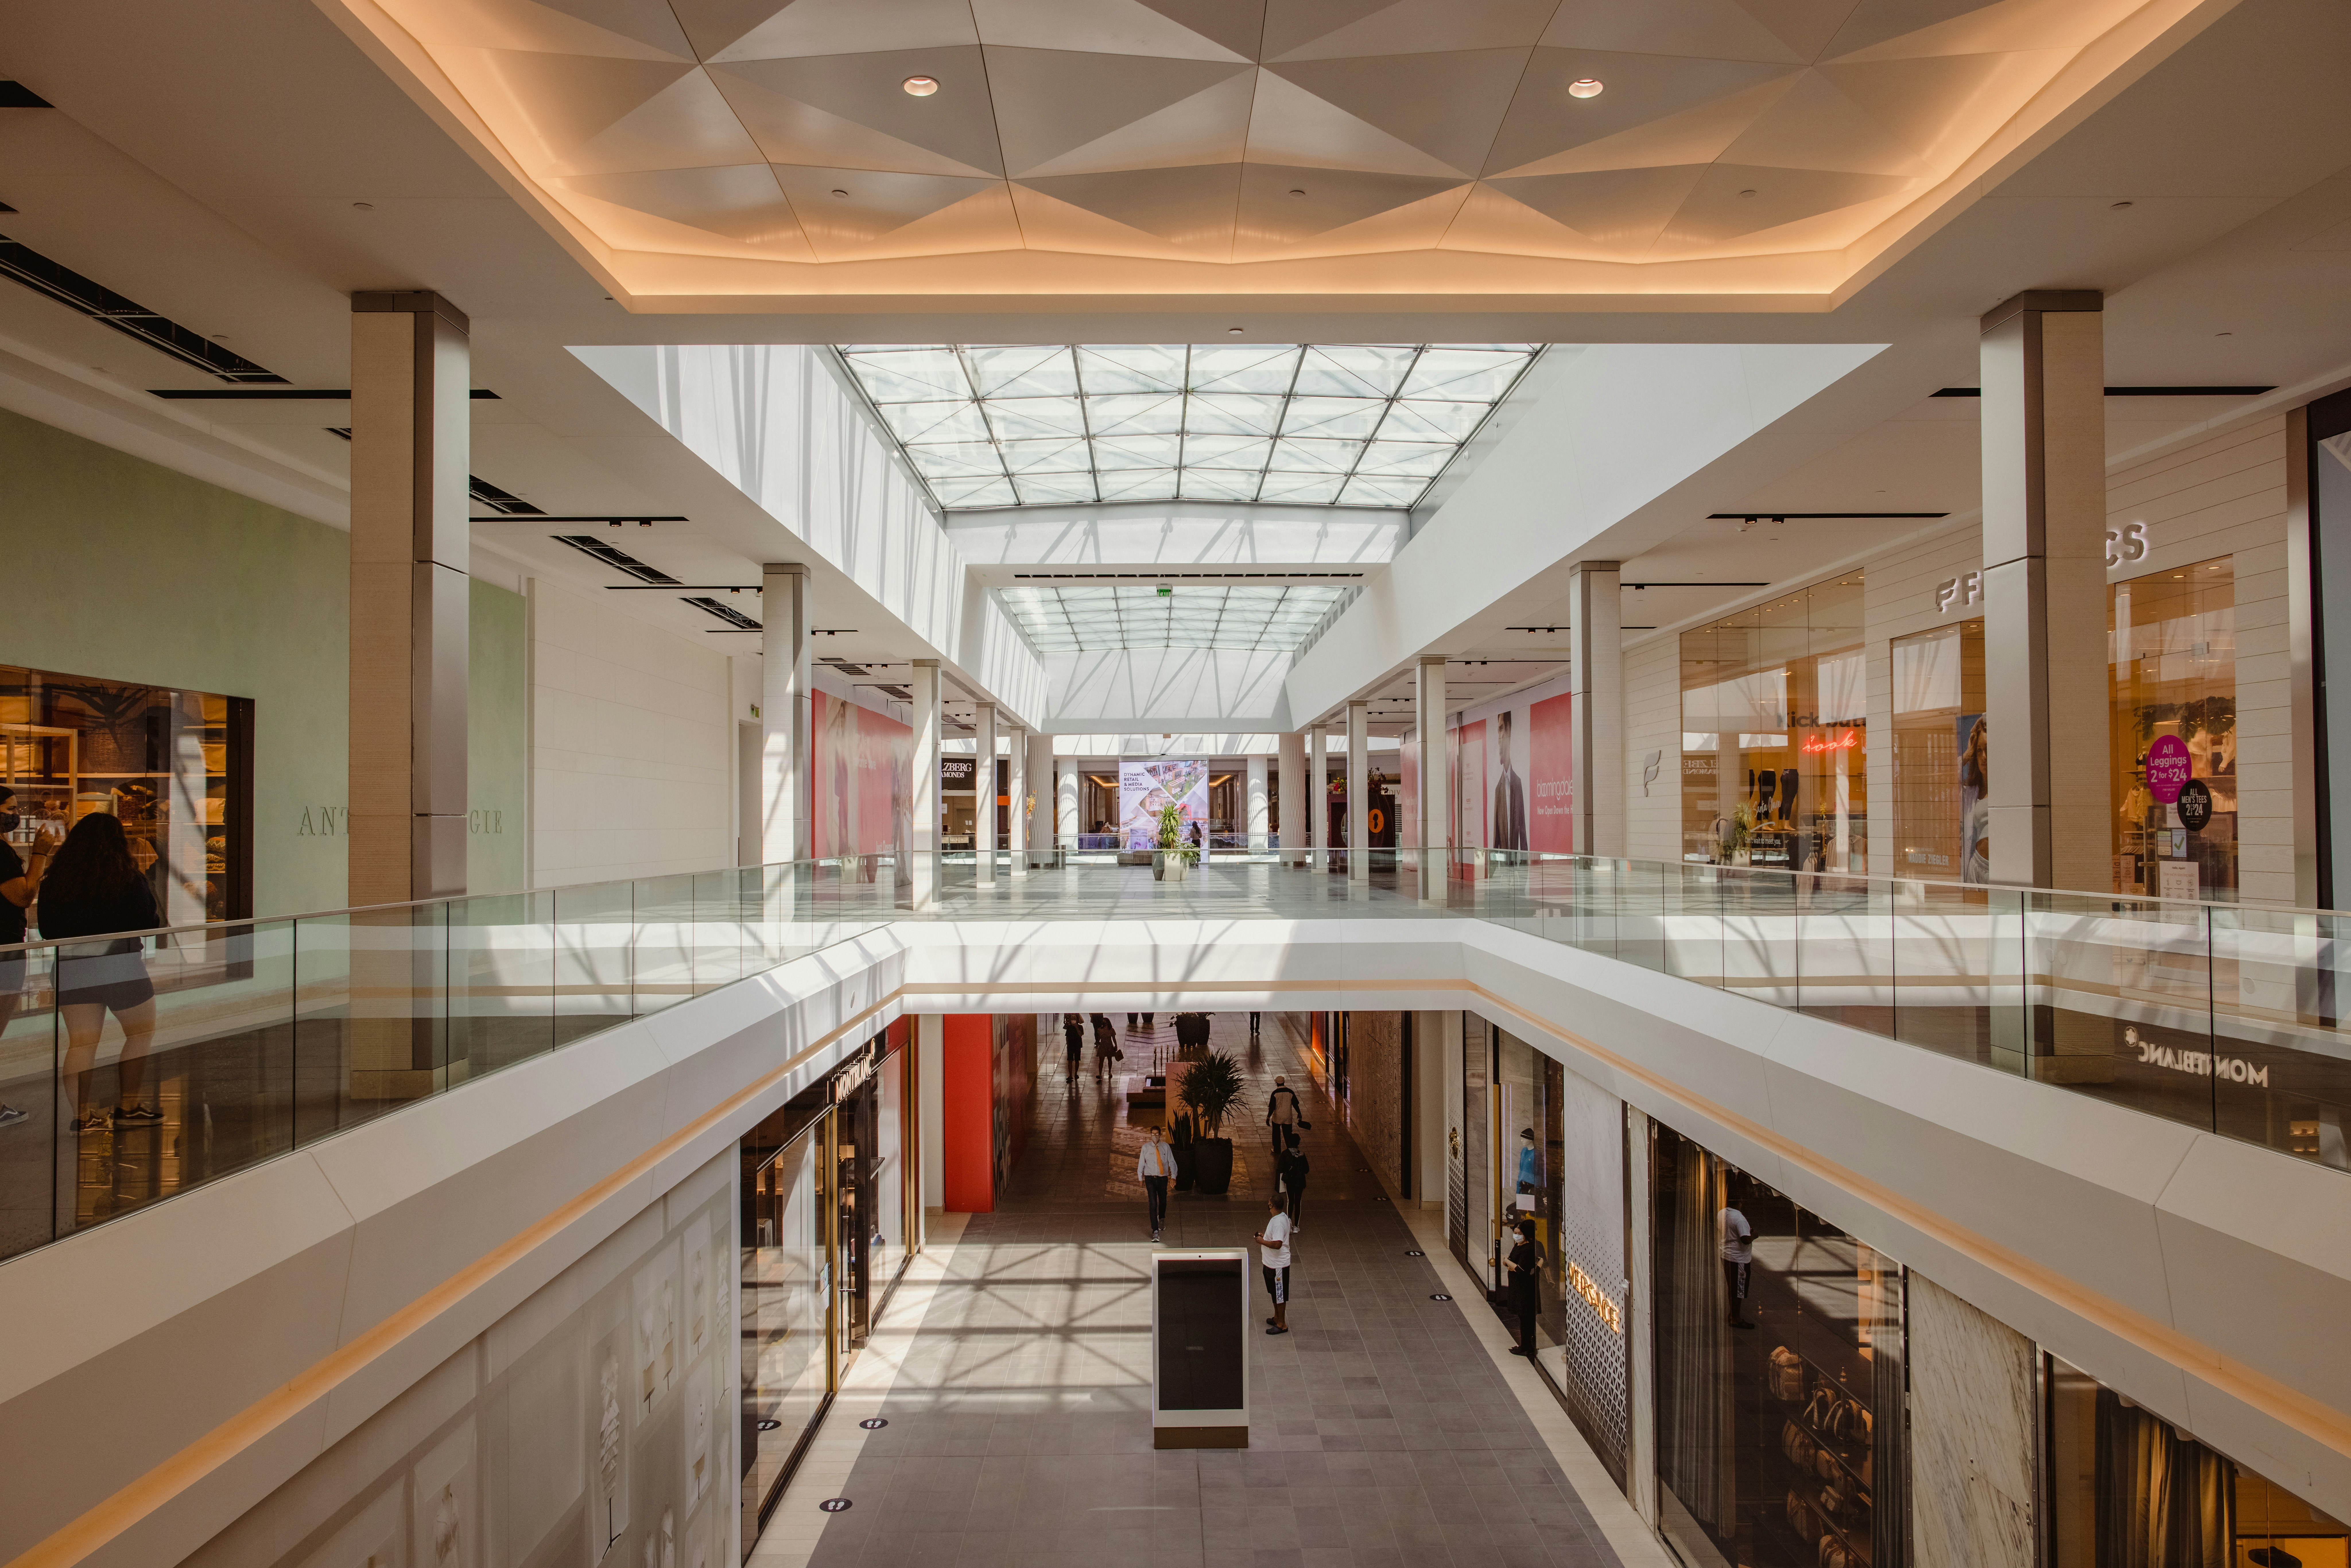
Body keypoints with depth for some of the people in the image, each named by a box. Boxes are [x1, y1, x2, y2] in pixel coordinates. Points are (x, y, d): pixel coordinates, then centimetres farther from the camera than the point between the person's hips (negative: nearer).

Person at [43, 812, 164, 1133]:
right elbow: (151, 923, -5)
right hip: (119, 965, -4)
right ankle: (128, 1106, 15)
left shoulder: (54, 881, 0)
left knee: (81, 1042, 9)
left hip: (70, 968, 4)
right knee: (142, 1031, 14)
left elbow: (46, 929, 7)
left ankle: (81, 1115, 11)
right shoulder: (128, 879, -12)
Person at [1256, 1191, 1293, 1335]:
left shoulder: (1278, 1223, -29)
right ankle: (1277, 1318, 39)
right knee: (1274, 1292, 24)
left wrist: (1262, 1241, -22)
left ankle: (1282, 1325, 17)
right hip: (1271, 1263, 10)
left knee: (1280, 1295, 4)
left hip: (1278, 1266, -10)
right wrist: (1266, 1235, 7)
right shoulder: (1283, 1217, 2)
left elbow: (1277, 1244, -35)